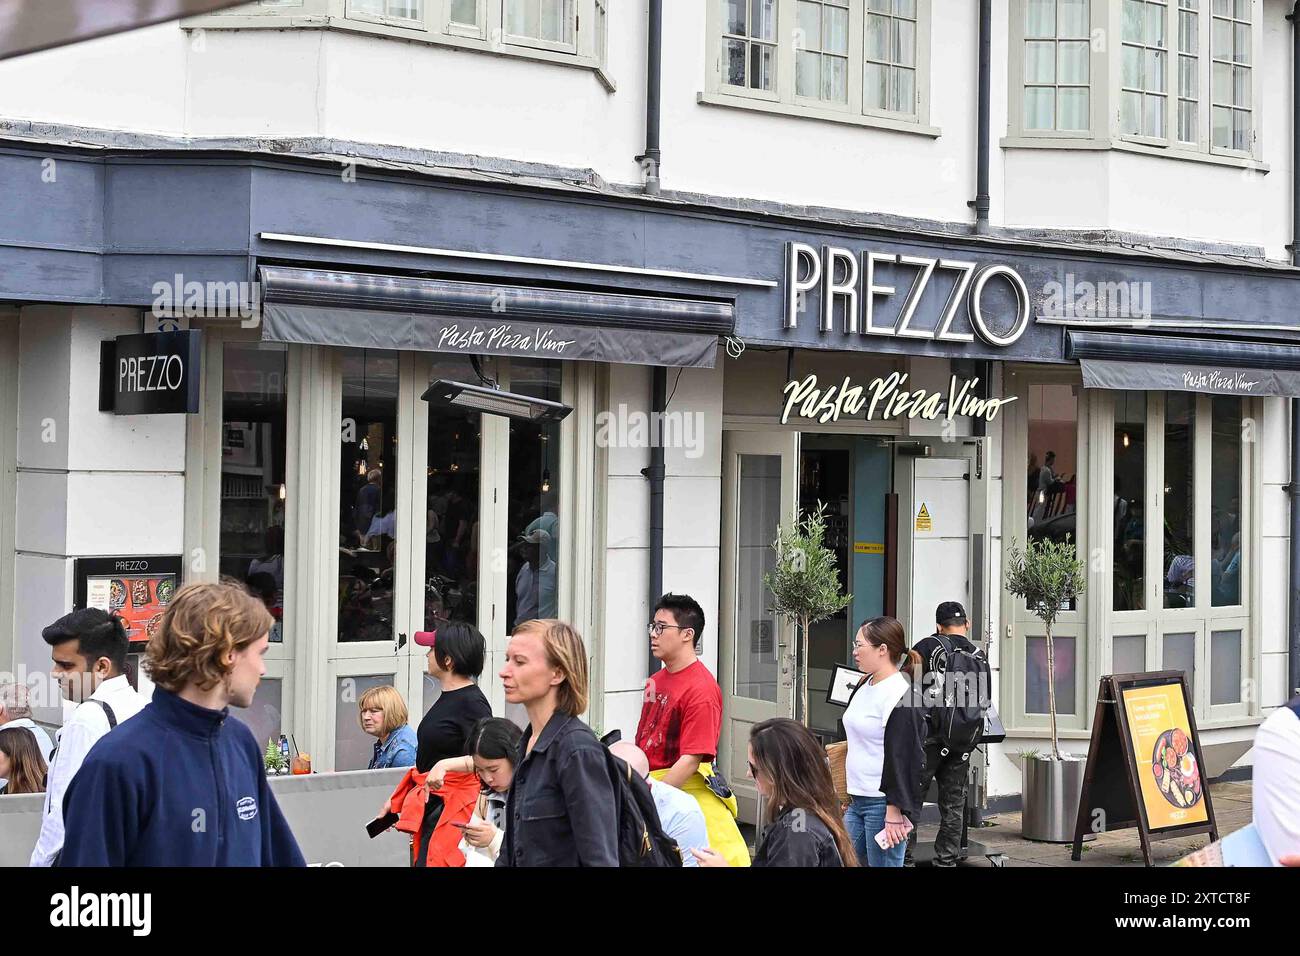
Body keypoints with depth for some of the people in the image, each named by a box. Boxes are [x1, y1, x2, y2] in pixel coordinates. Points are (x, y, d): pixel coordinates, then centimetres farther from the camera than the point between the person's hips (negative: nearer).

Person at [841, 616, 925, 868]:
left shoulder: (899, 695, -16)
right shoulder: (865, 686, 13)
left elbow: (903, 759, -18)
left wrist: (895, 814, -21)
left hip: (883, 804, -9)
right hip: (857, 800, 9)